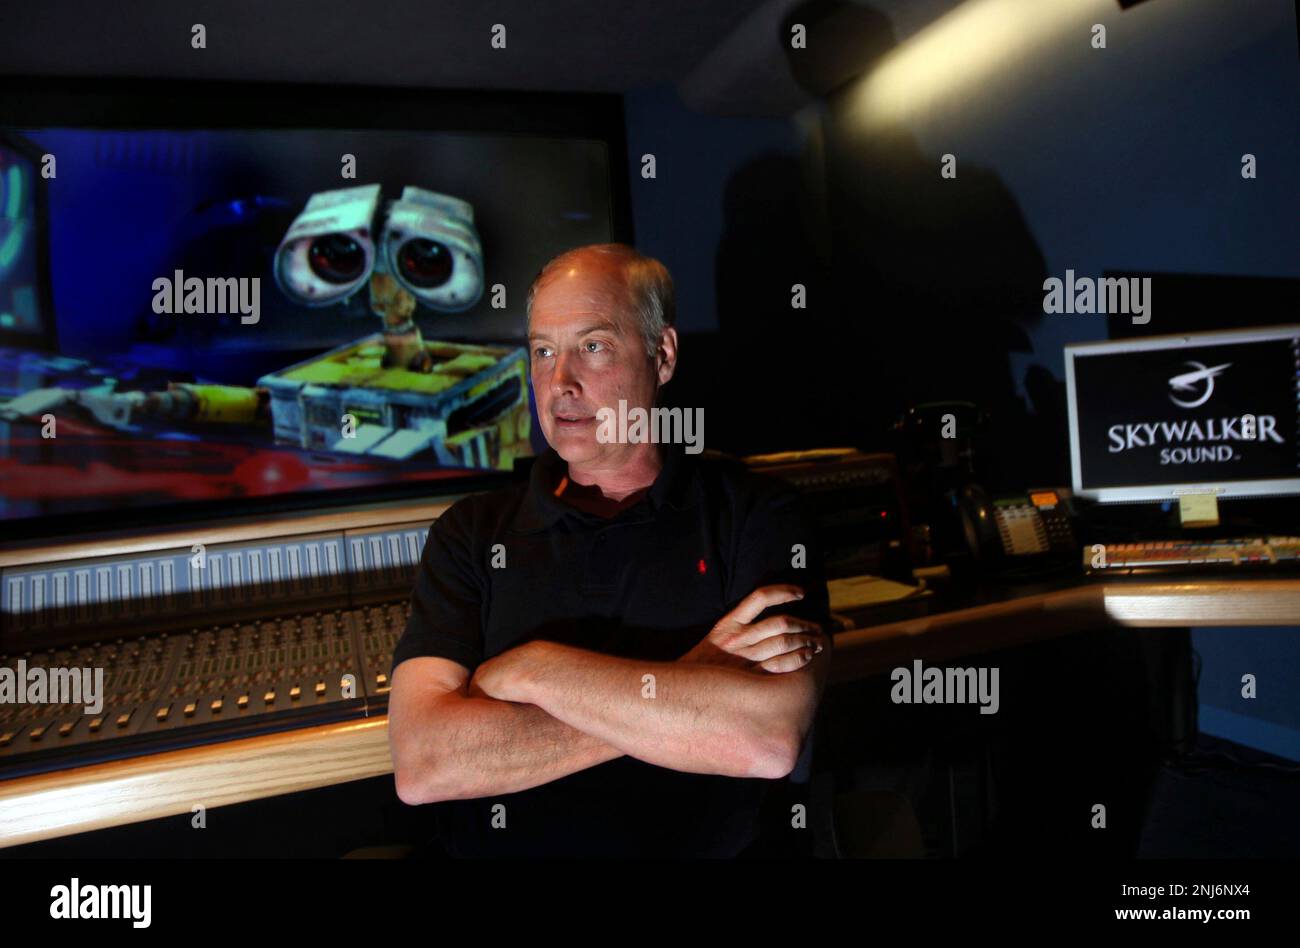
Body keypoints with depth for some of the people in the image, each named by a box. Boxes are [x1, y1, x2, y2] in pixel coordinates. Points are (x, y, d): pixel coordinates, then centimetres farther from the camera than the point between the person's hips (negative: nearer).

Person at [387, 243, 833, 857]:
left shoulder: (758, 513, -2)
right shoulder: (472, 531, 3)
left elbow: (772, 742, -16)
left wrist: (537, 669, -12)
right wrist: (685, 694, -13)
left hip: (702, 845, -1)